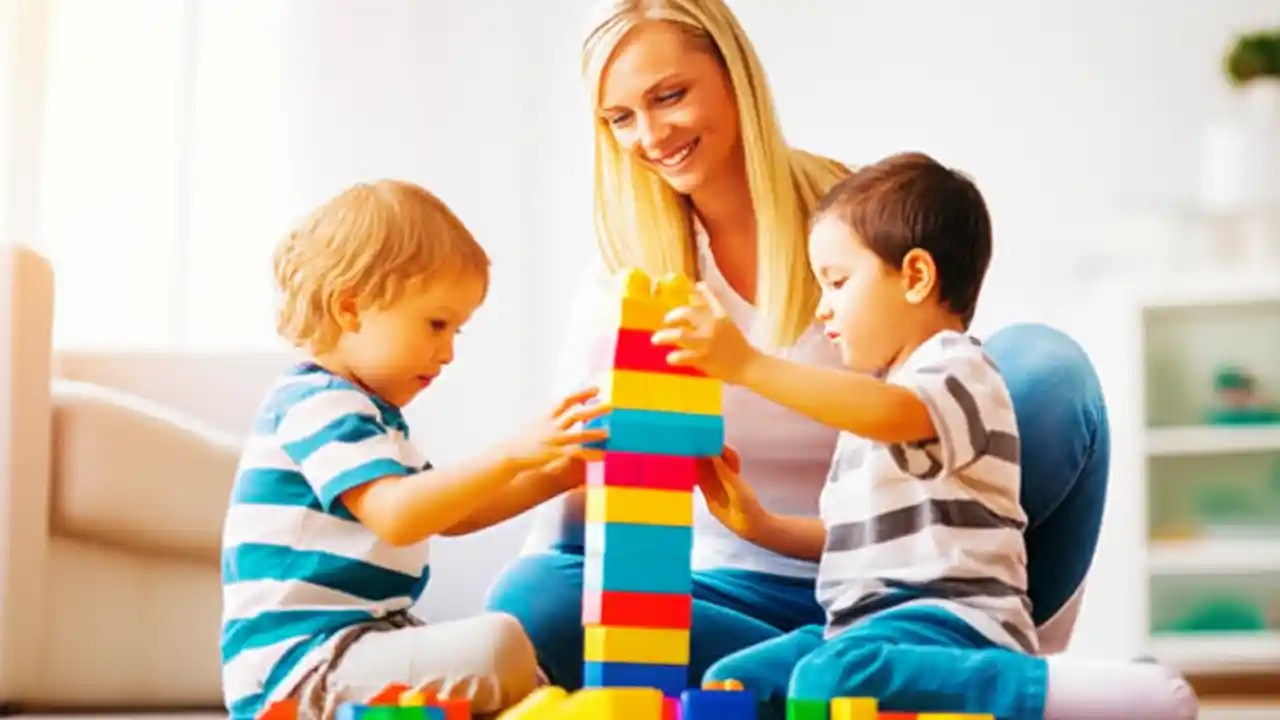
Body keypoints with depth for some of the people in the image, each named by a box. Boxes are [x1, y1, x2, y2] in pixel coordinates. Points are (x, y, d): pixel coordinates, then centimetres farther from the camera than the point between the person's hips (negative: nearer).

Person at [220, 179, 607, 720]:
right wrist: (511, 456, -32)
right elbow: (397, 516, -28)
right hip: (302, 669, -11)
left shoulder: (364, 411, 23)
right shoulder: (317, 404, -13)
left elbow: (448, 515, 27)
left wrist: (551, 476, 15)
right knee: (496, 643, -29)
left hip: (345, 651, 11)